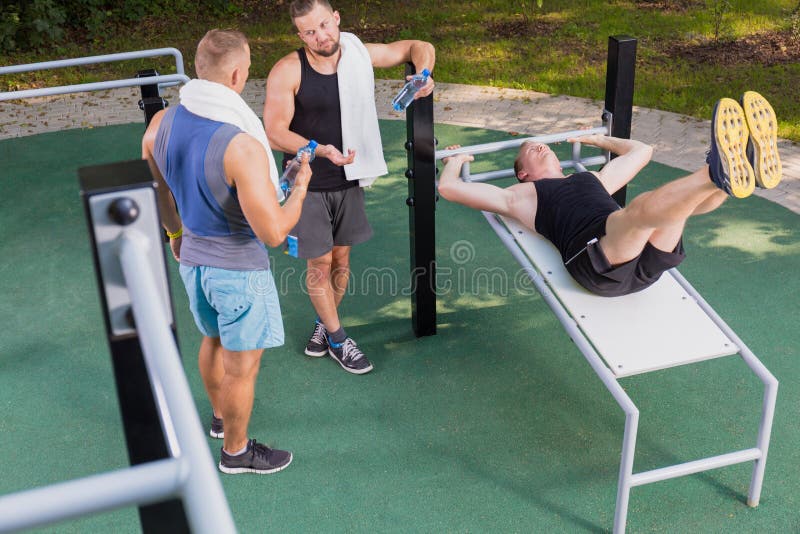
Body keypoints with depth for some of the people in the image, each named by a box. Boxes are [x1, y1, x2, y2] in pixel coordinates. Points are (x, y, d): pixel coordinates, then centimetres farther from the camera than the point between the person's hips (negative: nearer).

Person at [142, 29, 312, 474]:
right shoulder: (243, 146, -30)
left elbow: (157, 195, 10)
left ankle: (220, 416, 52)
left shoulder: (161, 125, -7)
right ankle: (236, 451, 31)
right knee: (242, 364, 12)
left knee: (215, 339, 29)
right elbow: (274, 232, -27)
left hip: (193, 259, 7)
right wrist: (301, 186, -10)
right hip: (239, 269, -7)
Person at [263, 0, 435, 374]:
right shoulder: (288, 70, -17)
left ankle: (323, 323, 38)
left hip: (348, 182, 4)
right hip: (308, 186, -4)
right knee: (319, 263, 5)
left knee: (341, 259, 15)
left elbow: (419, 47, 6)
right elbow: (274, 133, -18)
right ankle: (337, 340, 23)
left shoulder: (360, 55, -5)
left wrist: (423, 72, -17)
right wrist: (321, 150, -32)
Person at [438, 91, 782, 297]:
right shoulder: (520, 195, 23)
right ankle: (718, 173, -58)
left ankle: (748, 162, -47)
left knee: (682, 197, -20)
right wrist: (457, 159, 36)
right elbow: (448, 187, 17)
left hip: (648, 260, 6)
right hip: (596, 264, -6)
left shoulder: (593, 179, 38)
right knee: (643, 206, -34)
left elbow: (641, 150, 50)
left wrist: (599, 140, 58)